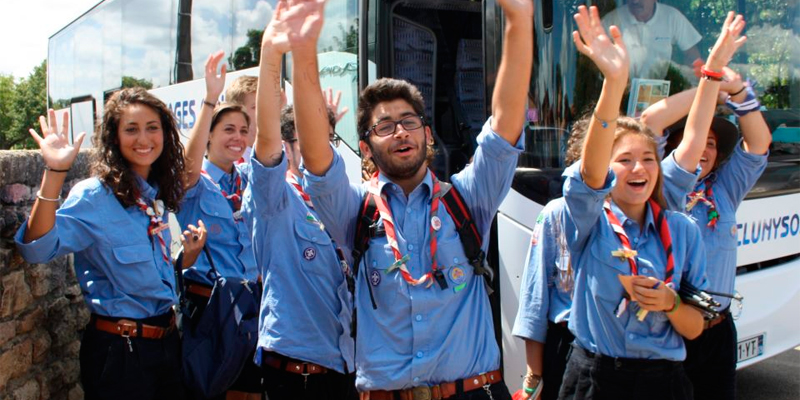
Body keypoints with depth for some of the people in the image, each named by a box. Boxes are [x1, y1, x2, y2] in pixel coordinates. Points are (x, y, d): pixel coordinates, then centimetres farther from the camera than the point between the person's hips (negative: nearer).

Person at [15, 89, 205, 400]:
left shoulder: (157, 196, 5)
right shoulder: (94, 196, -15)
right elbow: (36, 248, -31)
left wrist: (189, 255, -3)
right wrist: (55, 171, -38)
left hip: (166, 338, 7)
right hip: (119, 350, -6)